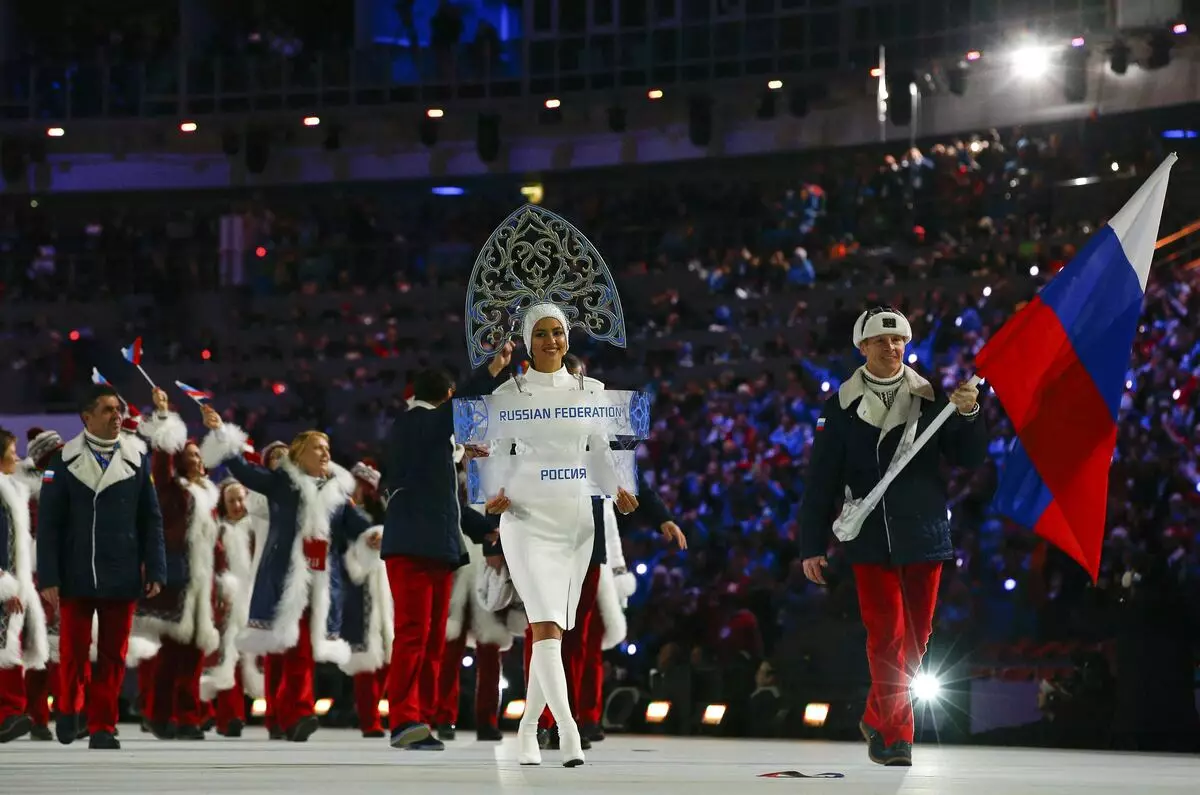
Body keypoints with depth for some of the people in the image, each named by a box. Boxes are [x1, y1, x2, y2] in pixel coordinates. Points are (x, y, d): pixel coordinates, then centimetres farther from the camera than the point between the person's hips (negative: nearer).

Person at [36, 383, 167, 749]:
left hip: (122, 577, 1)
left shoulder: (137, 458, 2)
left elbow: (151, 519, 5)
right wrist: (48, 577, -8)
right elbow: (48, 522, -2)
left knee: (113, 655, 4)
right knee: (73, 651, 6)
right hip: (76, 576, -1)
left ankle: (102, 726, 13)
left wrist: (155, 571, -1)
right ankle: (69, 709, 31)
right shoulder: (64, 459, -2)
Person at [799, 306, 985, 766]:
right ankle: (895, 735, -3)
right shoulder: (842, 406, 0)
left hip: (924, 536, 2)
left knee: (916, 637, 9)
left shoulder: (931, 398, 4)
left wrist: (968, 416, -17)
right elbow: (821, 481, 1)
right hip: (870, 539, -2)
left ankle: (876, 719, 28)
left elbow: (968, 459, 2)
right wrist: (812, 547, -1)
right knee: (887, 636, -8)